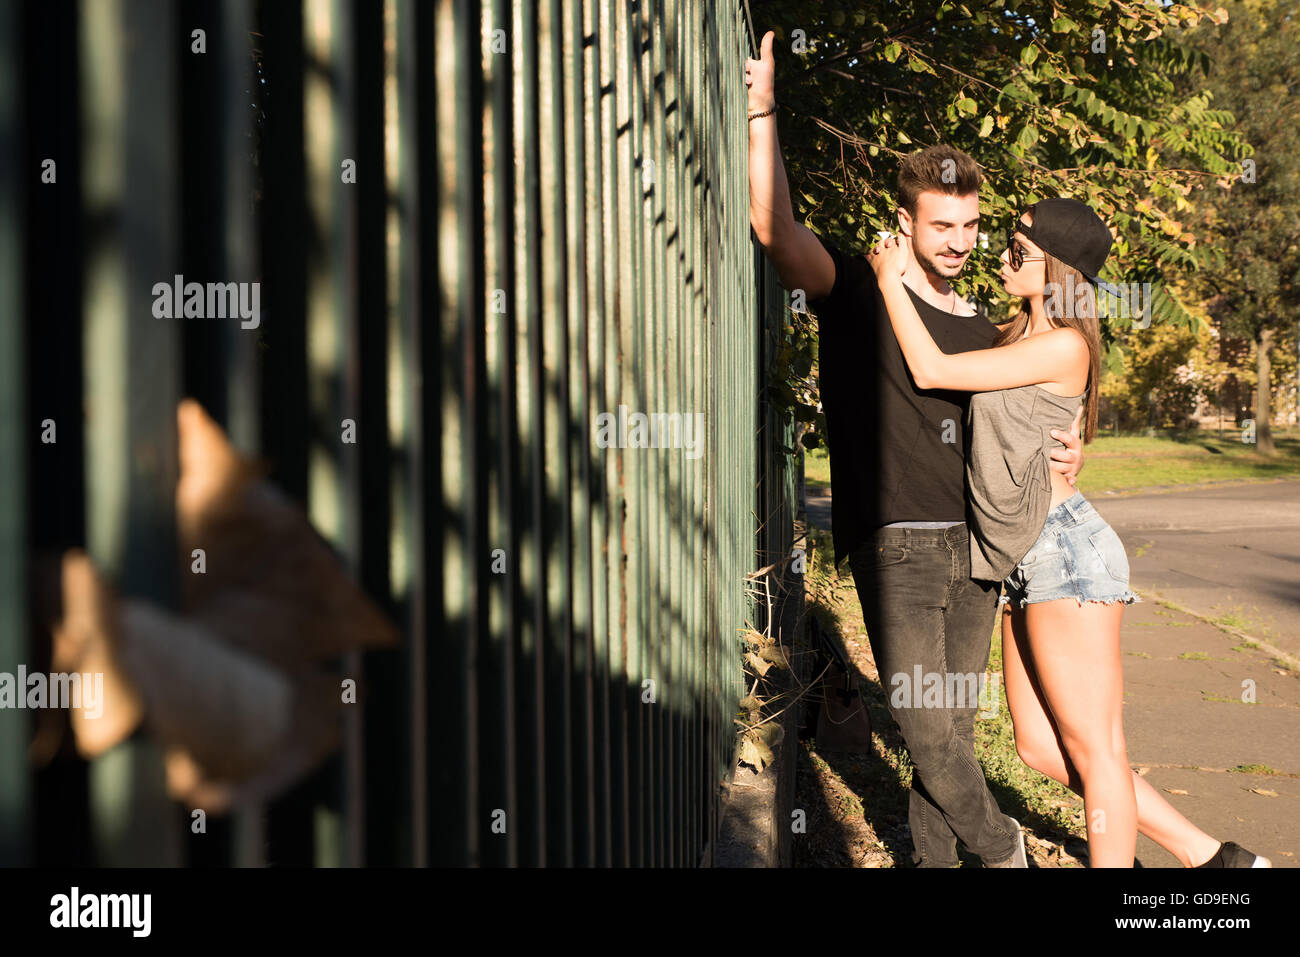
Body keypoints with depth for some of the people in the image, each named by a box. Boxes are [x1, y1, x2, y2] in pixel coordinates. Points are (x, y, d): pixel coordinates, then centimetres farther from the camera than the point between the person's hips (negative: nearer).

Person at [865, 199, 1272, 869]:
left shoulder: (1062, 345, -13)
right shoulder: (1021, 331, 15)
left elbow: (932, 371, -13)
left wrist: (890, 280, -3)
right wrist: (912, 271, 14)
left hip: (1065, 550, -10)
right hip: (1030, 560, 10)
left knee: (1092, 749, -3)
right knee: (1041, 746, 11)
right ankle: (1208, 856, 19)